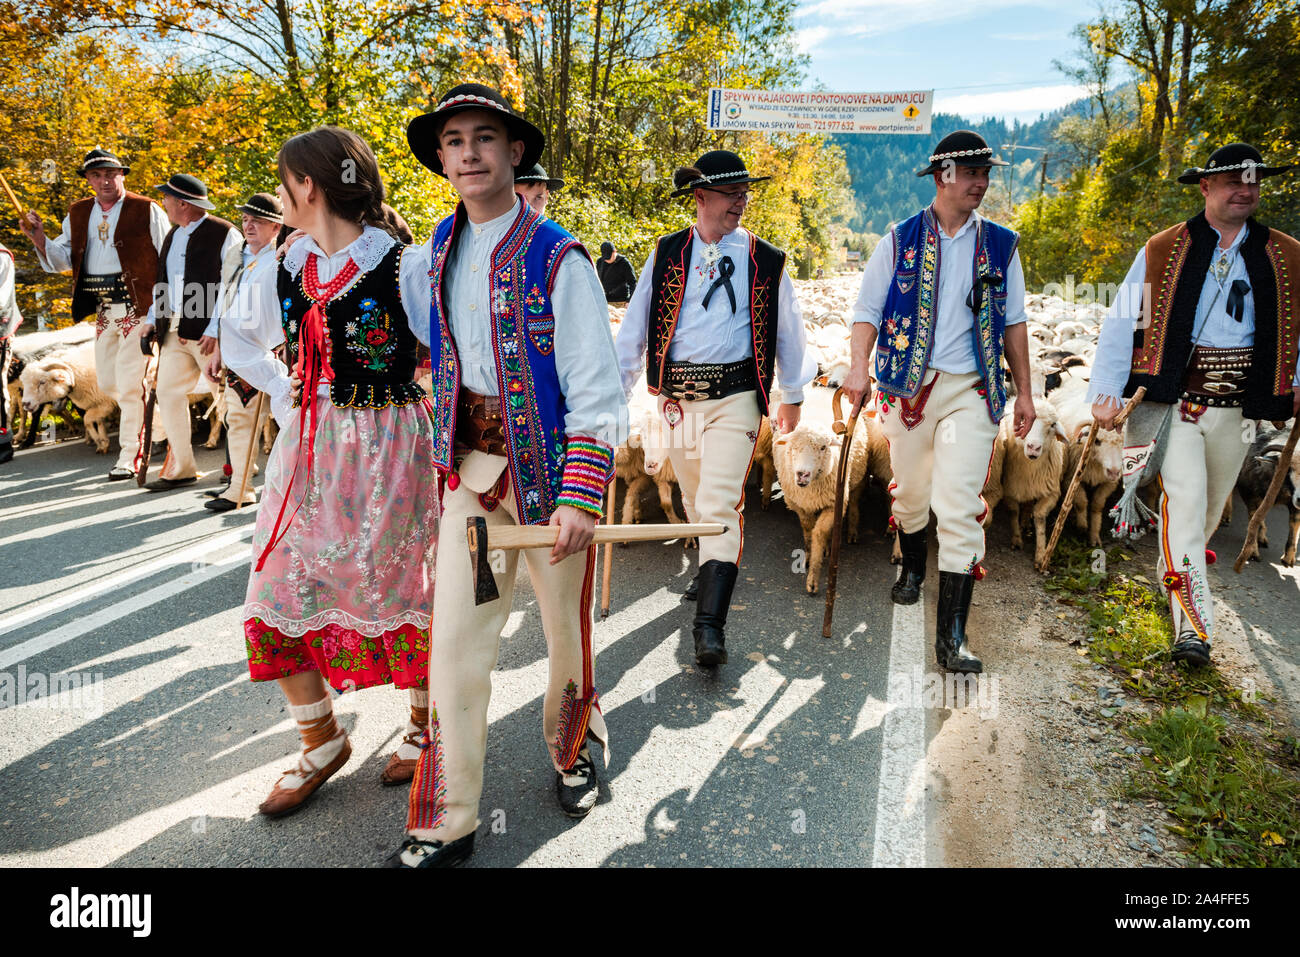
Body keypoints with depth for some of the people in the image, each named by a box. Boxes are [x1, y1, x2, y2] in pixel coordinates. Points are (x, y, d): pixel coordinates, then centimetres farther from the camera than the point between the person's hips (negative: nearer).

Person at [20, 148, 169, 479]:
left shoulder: (146, 211, -3)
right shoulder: (78, 215, 13)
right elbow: (63, 258, 16)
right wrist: (40, 240, -5)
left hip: (137, 307, -6)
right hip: (103, 311, 7)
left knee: (129, 382, -6)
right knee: (107, 381, 11)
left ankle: (129, 457, 3)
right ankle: (159, 424, 30)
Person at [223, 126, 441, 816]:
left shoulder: (400, 265, -11)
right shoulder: (288, 268, 8)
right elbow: (237, 336, 23)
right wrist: (281, 391, 9)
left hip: (385, 448, -6)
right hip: (308, 448, 7)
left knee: (398, 586, 4)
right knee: (279, 593, 7)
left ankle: (426, 723, 29)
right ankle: (321, 743, 26)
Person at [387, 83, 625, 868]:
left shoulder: (556, 258, -12)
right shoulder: (435, 253, 6)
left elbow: (596, 389, -14)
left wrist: (581, 497, -21)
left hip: (550, 462, -4)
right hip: (472, 464, 5)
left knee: (566, 625, 12)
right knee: (456, 636, 3)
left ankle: (572, 751, 42)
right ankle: (446, 824, 17)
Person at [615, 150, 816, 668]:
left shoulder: (766, 262, 4)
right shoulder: (666, 254, 7)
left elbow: (787, 330, 14)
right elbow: (635, 324, 9)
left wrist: (792, 395, 20)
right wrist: (616, 388, 7)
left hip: (734, 396, -3)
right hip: (676, 395, 3)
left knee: (721, 503, -14)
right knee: (694, 497, 16)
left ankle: (710, 622, -13)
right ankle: (712, 568, 44)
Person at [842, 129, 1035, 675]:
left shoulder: (1000, 245, 10)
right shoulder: (900, 240, 5)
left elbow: (1013, 322, 15)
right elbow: (868, 311, 3)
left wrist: (1023, 390, 11)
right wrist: (859, 368, -14)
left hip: (972, 390, 0)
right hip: (909, 385, 1)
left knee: (960, 506, -11)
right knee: (910, 491, 13)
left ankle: (951, 635, -8)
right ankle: (912, 569, 44)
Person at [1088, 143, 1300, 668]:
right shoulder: (1161, 250, 4)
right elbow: (1120, 323, 1)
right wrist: (1105, 392, -7)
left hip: (1236, 405, 4)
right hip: (1172, 397, -3)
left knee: (1210, 506, 11)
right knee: (1184, 494, -16)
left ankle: (1171, 572, 38)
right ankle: (1193, 625, -17)